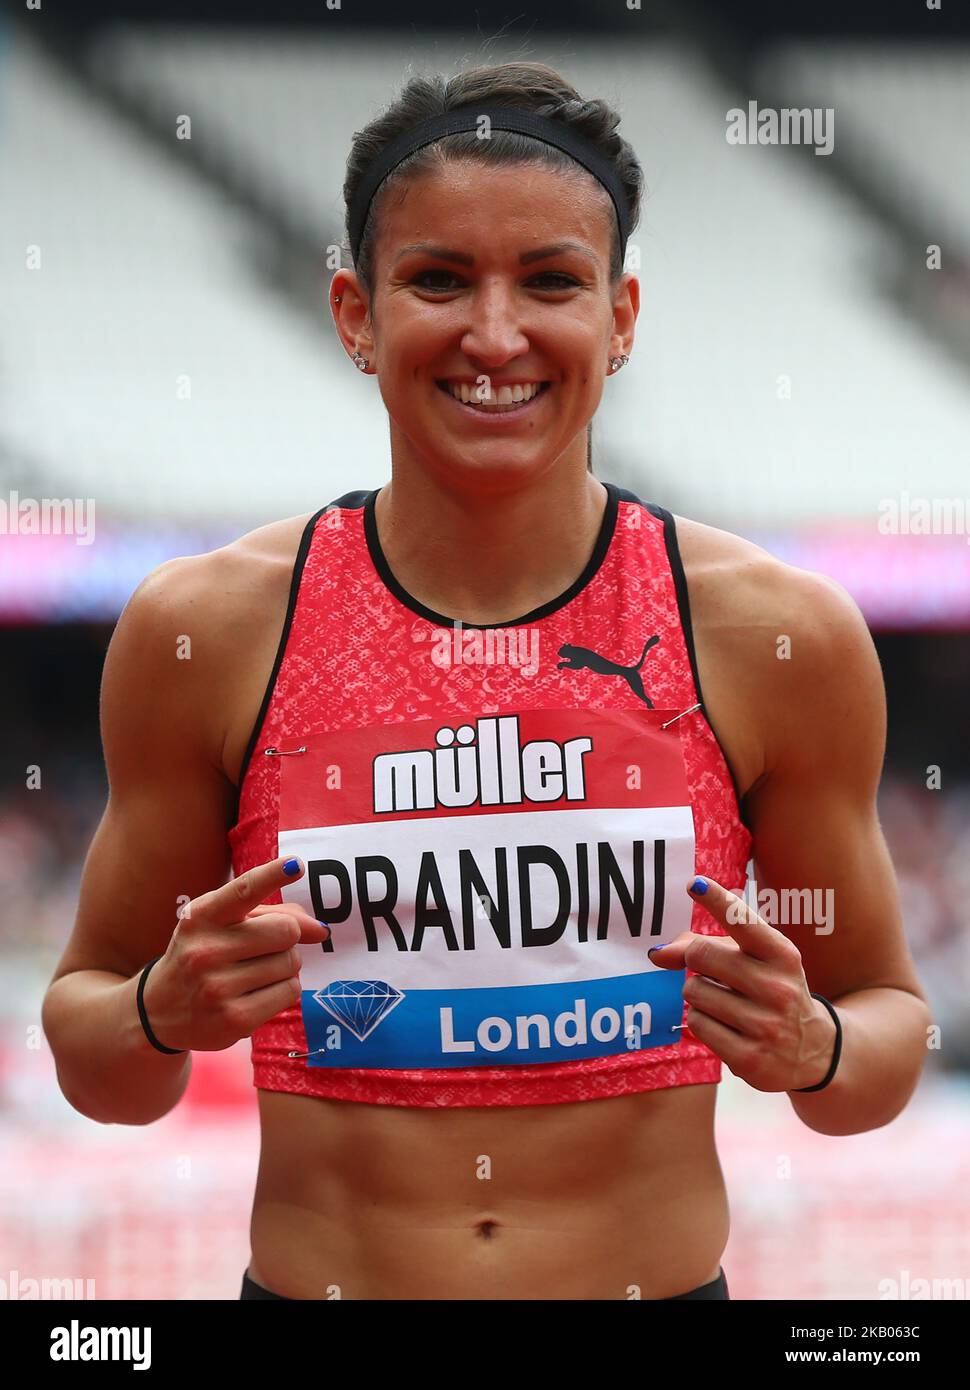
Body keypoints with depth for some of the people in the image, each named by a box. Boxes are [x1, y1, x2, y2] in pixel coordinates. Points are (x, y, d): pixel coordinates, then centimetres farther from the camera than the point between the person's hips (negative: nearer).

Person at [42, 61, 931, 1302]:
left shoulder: (779, 634, -6)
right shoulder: (204, 630, -6)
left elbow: (889, 1013, 4)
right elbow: (85, 1034, 3)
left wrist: (809, 1051, -16)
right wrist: (167, 1015, -17)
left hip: (665, 1281, 0)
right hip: (316, 1279, 0)